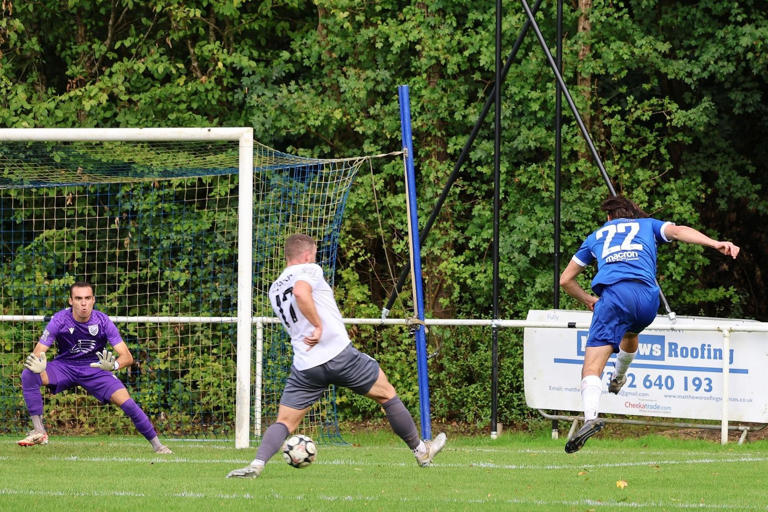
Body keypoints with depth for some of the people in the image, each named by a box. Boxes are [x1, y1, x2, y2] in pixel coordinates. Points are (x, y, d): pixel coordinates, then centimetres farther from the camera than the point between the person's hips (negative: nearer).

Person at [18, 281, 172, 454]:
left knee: (127, 402, -20)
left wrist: (114, 365, -42)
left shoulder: (102, 321, -16)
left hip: (95, 368, 0)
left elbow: (127, 357, -18)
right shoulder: (60, 320, -18)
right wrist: (36, 363, -43)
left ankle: (157, 445, -2)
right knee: (28, 375, -28)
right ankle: (39, 432, -23)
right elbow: (38, 352, -17)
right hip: (64, 367, 0)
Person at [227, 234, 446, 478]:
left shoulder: (274, 290, 18)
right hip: (340, 354, -5)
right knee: (388, 395, 15)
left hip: (305, 365, 5)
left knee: (284, 422, 6)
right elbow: (300, 292, -24)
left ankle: (257, 463, -20)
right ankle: (421, 451, 24)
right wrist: (319, 326, -18)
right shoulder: (310, 270, -3)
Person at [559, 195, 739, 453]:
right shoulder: (648, 225, 31)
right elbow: (677, 231, 10)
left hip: (613, 293, -2)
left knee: (592, 367, -12)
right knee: (630, 333, 39)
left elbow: (566, 280, 34)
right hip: (648, 297, 2)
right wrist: (716, 244, -3)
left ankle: (590, 416, -36)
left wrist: (589, 300, 48)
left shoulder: (596, 236, 33)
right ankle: (618, 379, 56)